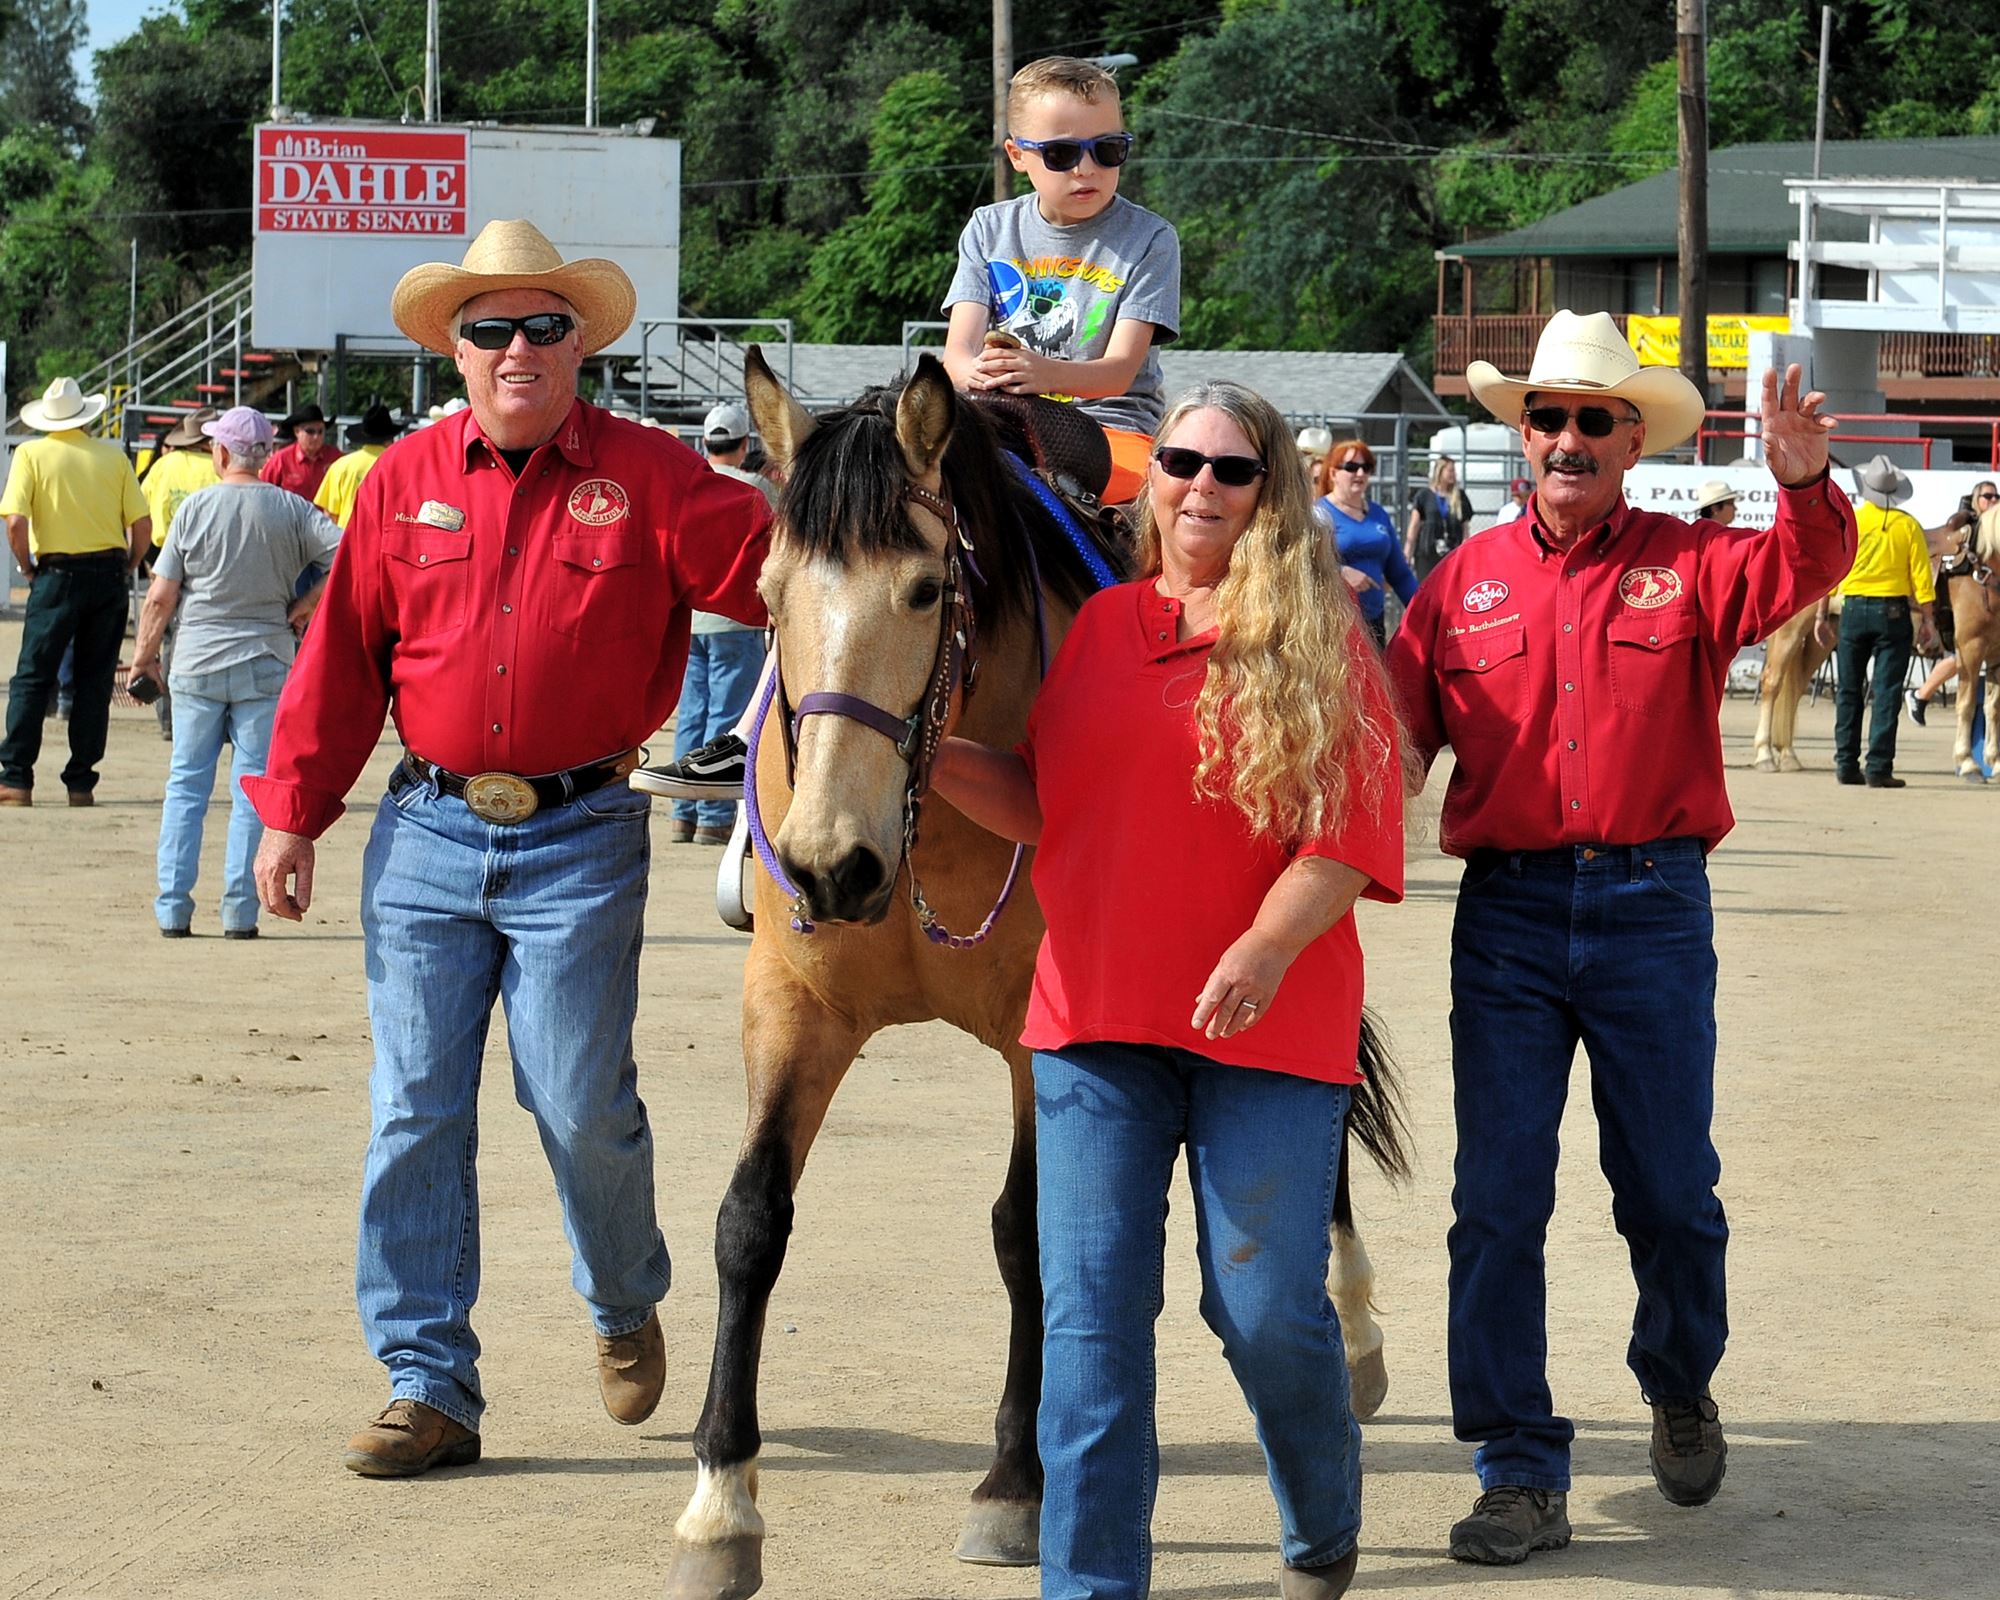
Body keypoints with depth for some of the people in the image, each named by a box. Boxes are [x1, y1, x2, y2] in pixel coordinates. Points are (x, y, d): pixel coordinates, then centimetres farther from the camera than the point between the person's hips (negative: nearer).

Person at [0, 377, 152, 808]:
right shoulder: (112, 456, 3)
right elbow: (143, 525, -1)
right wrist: (125, 571, 12)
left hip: (58, 574, -2)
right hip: (109, 572, 2)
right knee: (95, 682, 8)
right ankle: (81, 784, 8)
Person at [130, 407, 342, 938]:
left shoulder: (195, 507, -4)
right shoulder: (292, 510, -2)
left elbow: (160, 598, -2)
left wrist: (144, 655, 10)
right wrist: (300, 610, -1)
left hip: (197, 662, 0)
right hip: (266, 665, 0)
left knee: (187, 784, 9)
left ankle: (174, 908, 7)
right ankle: (240, 910, 2)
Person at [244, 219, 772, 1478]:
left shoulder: (650, 480, 0)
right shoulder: (406, 481, 7)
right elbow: (342, 657, 9)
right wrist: (293, 815, 7)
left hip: (581, 840, -3)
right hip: (428, 833, 3)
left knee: (582, 1104, -4)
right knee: (417, 1114, 1)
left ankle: (628, 1305, 27)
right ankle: (429, 1387, 9)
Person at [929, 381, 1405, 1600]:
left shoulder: (1320, 647, -1)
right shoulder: (1100, 629, 10)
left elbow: (1348, 839, -9)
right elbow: (1041, 809, 14)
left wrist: (1267, 948, -25)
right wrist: (938, 757, -4)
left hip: (1267, 1029, -3)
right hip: (1098, 1015, 3)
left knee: (1267, 1306, 0)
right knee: (1091, 1310, -2)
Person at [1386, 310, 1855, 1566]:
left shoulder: (1688, 566, 2)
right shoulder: (1468, 579, 6)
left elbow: (1802, 570, -17)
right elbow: (1395, 727, 3)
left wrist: (1804, 485, -37)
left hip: (1652, 909, -1)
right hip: (1506, 911, 1)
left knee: (1670, 1196, 9)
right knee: (1498, 1204, -2)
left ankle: (1681, 1390, 37)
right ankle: (1521, 1476, 4)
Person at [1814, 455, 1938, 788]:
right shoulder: (1908, 526, -3)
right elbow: (1921, 577, -4)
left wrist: (1821, 616, 8)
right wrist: (1927, 621, 1)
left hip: (1854, 610, 1)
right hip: (1894, 611, -1)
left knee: (1848, 691, 11)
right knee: (1887, 694, 1)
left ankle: (1847, 764, 11)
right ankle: (1878, 768, -3)